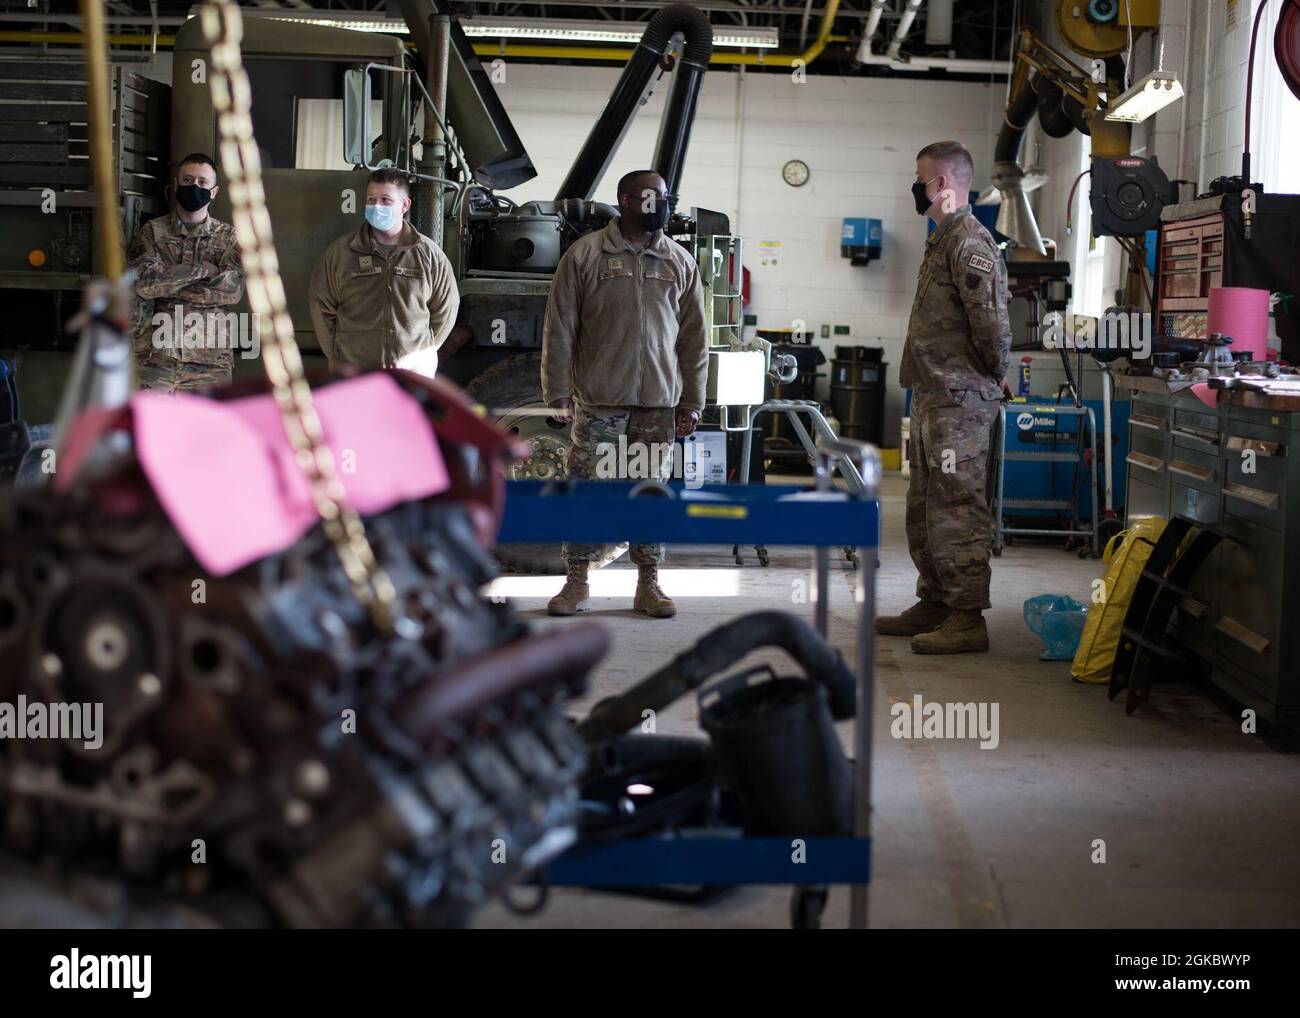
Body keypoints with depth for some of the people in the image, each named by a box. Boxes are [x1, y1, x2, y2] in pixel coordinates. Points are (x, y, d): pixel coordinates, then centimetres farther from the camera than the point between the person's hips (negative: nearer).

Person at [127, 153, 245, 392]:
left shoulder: (228, 237, 7)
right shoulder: (151, 232, 5)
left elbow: (233, 288, -10)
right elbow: (143, 282, -12)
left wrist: (166, 285, -11)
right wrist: (202, 269, -11)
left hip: (209, 356, 1)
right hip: (155, 353, -1)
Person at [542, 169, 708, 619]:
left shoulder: (680, 262, 9)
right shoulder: (585, 255, 0)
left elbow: (694, 339, 11)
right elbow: (559, 328, 0)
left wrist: (692, 402, 7)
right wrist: (558, 393, -4)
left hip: (658, 403, 3)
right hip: (598, 401, -2)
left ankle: (649, 584, 16)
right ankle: (576, 582, 12)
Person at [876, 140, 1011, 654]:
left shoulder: (968, 242, -14)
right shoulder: (943, 240, 19)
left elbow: (992, 321, -21)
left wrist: (989, 377, -10)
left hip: (959, 400, -11)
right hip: (933, 397, 11)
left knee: (957, 507, -9)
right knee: (924, 508, 16)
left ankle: (967, 618, -5)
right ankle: (934, 605, 26)